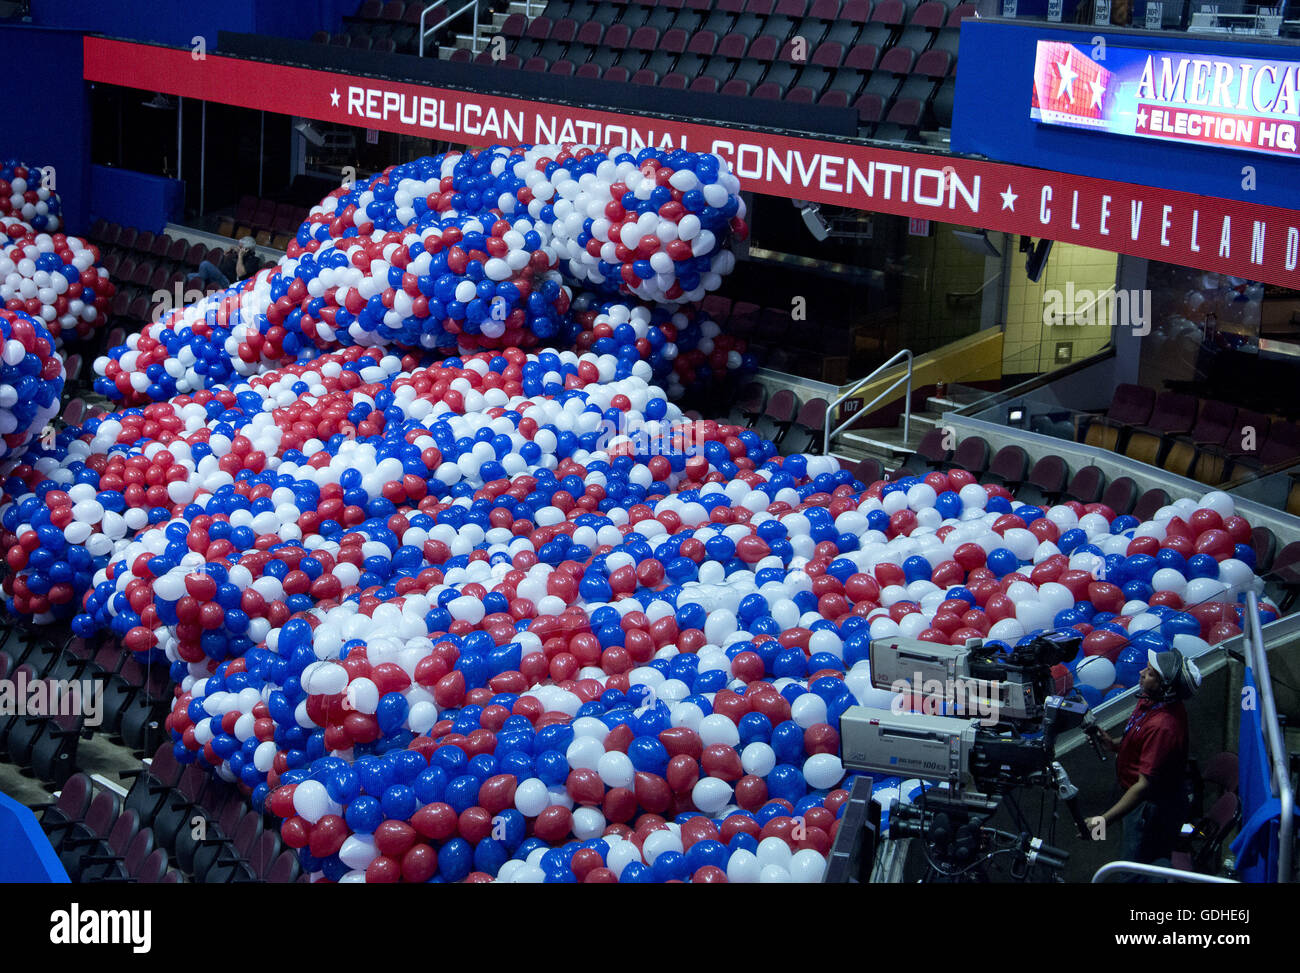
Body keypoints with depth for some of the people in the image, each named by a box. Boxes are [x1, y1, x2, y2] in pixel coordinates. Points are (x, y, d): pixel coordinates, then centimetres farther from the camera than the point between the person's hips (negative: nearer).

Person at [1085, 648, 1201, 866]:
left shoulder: (1162, 727, -35)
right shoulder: (1149, 701, -5)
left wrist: (1105, 820, -34)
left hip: (1151, 807, -10)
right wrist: (1114, 744, -4)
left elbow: (1144, 785, -34)